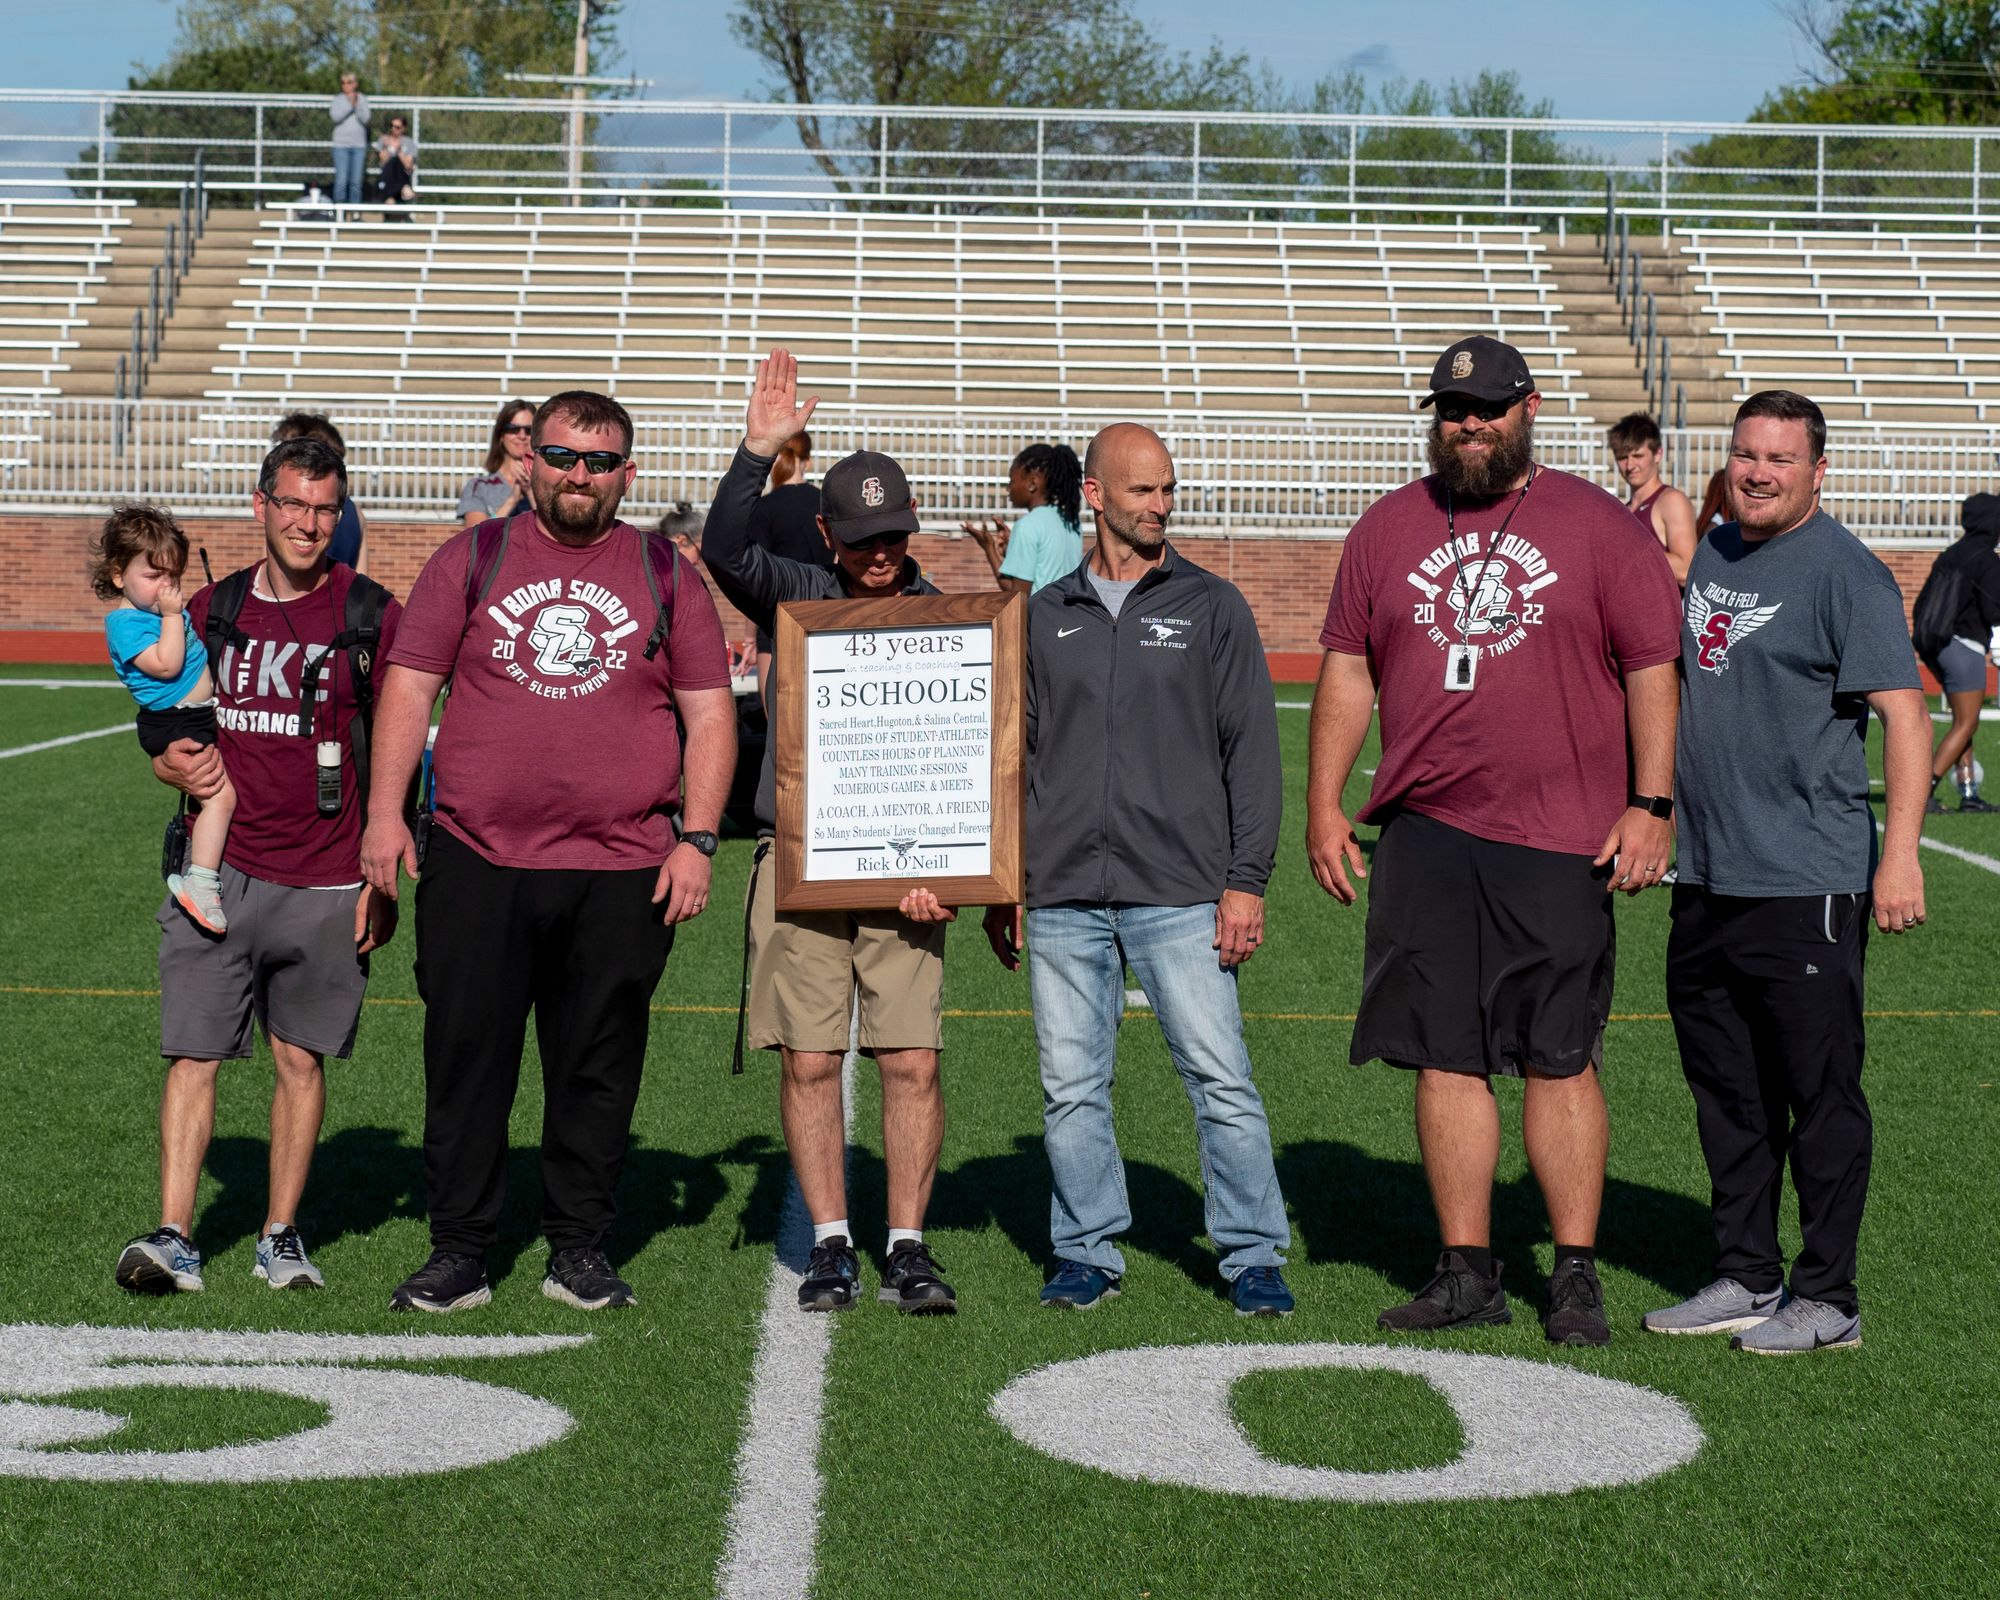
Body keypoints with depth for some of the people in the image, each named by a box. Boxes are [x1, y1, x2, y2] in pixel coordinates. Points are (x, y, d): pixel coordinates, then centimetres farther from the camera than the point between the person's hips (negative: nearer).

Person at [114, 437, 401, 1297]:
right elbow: (169, 739, 19)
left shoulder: (370, 613, -1)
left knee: (300, 1060, 7)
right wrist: (180, 764, -5)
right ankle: (173, 1236, -2)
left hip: (325, 885, -2)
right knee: (193, 1055, -4)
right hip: (219, 871, 2)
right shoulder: (211, 609, 9)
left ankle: (281, 1234, 17)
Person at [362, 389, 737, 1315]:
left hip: (623, 872, 0)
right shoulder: (472, 559, 9)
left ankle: (580, 1247, 17)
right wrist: (385, 811, -2)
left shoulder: (666, 575, 9)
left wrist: (696, 838, -1)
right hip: (476, 859, 0)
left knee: (599, 1066, 5)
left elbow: (709, 712, 8)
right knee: (466, 1057, 1)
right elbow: (409, 685, 7)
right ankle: (459, 1248, 11)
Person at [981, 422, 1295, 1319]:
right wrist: (1002, 888, 12)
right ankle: (1087, 1253, 17)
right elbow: (1014, 753, 17)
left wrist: (1246, 881, -5)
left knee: (1221, 1077, -5)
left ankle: (1252, 1256, 4)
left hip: (1181, 895, -2)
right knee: (1072, 1087, 5)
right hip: (1062, 894, 2)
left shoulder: (1212, 608, 6)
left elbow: (1252, 751, 3)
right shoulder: (1046, 617, 13)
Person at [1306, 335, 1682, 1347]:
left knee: (1560, 1062, 0)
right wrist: (1323, 801, 9)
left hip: (1559, 842, -3)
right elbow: (1346, 667, 15)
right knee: (1446, 1059, 5)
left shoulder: (1596, 527, 3)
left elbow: (1653, 669, 1)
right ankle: (1466, 1273, 14)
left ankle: (1576, 1275, 9)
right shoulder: (1387, 530, 12)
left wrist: (1650, 804, -7)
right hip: (1423, 836, 3)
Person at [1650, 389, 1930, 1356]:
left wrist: (1899, 853, -23)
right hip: (1705, 879, 8)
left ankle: (1826, 1300, 7)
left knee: (1820, 1094, -1)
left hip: (1806, 885, -8)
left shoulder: (1845, 574, -9)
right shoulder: (1710, 558, 14)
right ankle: (1746, 1280, 25)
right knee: (1728, 1092, 14)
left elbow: (1903, 713, -15)